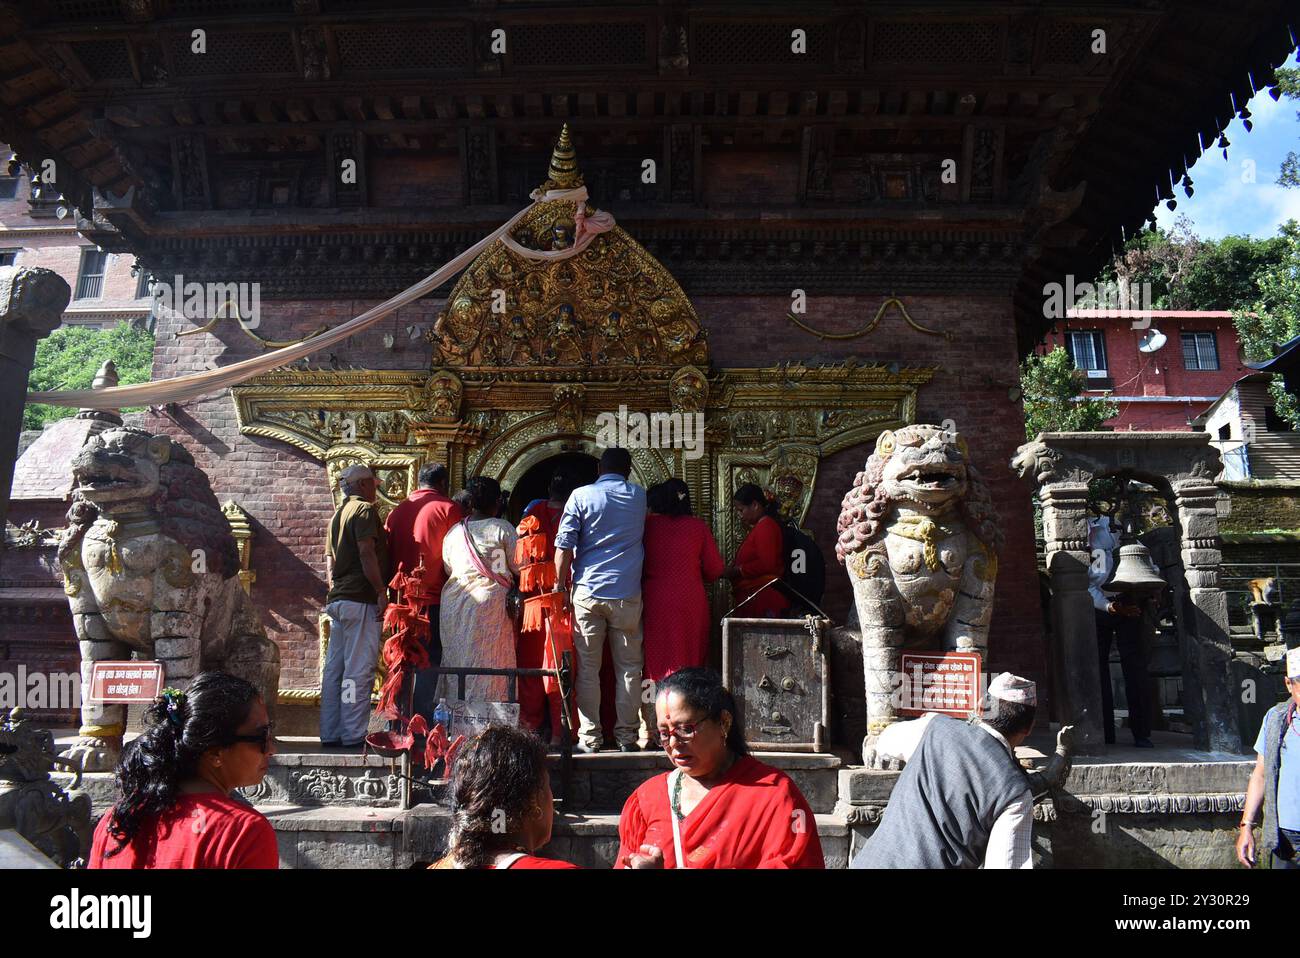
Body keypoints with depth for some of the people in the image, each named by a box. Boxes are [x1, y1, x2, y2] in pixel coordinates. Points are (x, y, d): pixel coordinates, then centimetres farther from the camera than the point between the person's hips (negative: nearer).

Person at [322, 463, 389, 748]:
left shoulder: (338, 515, 21)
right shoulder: (365, 510, -7)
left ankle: (330, 734, 14)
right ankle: (353, 735, -5)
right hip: (362, 599, -9)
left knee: (334, 668, 9)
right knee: (359, 671, -6)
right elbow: (366, 552, -17)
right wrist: (381, 591, -17)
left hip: (338, 599, 9)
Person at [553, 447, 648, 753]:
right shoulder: (639, 497, 8)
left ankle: (590, 737, 8)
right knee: (629, 668, 8)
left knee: (588, 668, 5)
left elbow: (564, 544, -3)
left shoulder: (581, 496, 0)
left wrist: (560, 583, 5)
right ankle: (627, 736, 12)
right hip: (627, 594, 1)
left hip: (588, 592, -1)